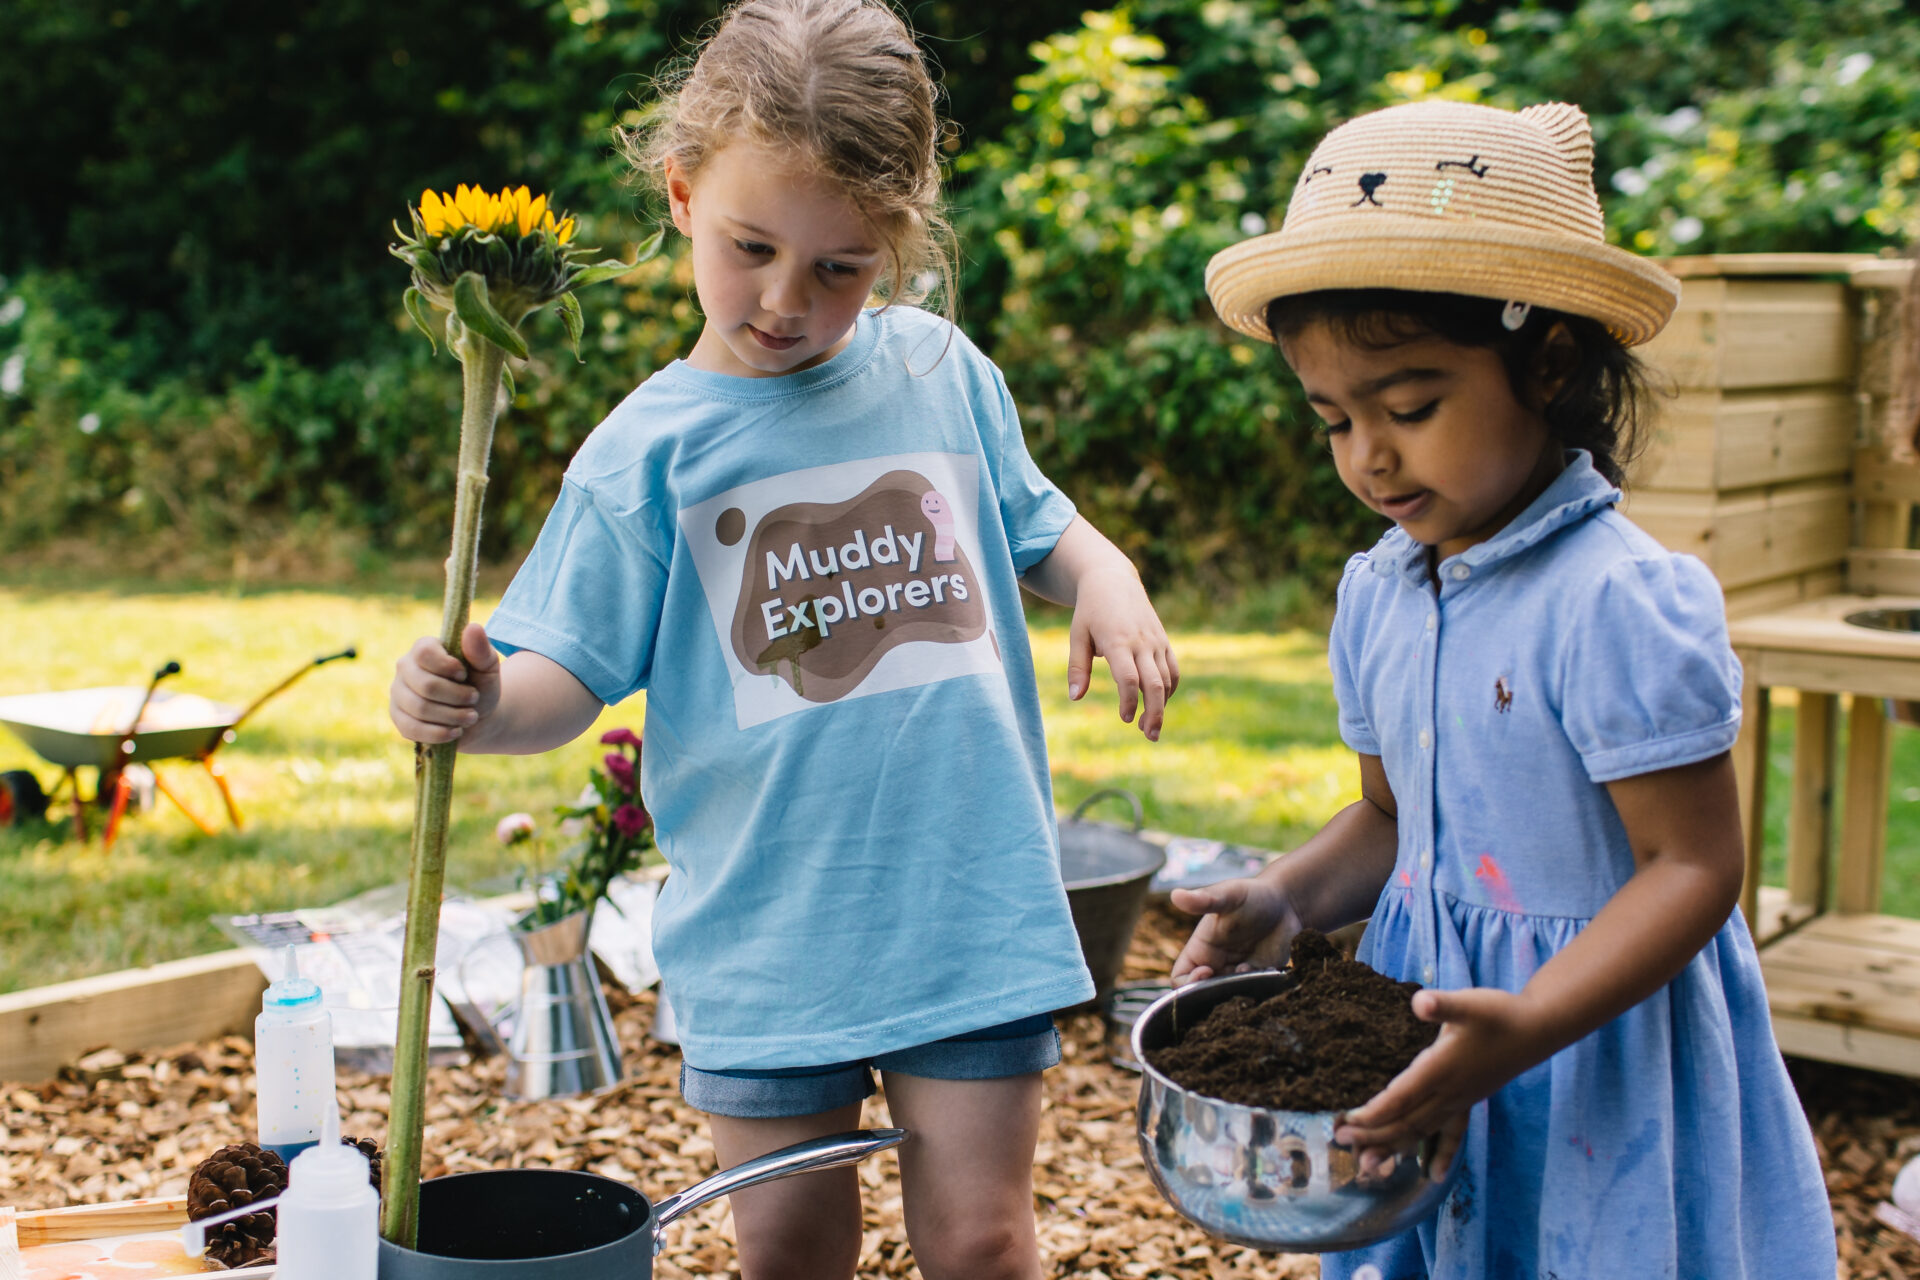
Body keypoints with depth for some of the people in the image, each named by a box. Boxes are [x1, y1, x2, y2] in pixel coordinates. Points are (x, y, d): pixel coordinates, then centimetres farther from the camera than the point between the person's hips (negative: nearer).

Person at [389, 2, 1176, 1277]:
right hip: (765, 938, 0)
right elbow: (572, 673, -5)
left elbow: (1033, 524, 18)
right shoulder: (648, 453, -4)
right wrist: (480, 703, -26)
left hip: (971, 902, 1)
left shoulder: (942, 371, 3)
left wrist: (1108, 578, -3)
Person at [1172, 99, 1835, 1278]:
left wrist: (1522, 1028, -30)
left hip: (1601, 1055, -6)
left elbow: (1694, 865, -20)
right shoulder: (1377, 595, 3)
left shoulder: (1621, 602, -21)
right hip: (1436, 1009, 7)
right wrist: (1285, 901, -4)